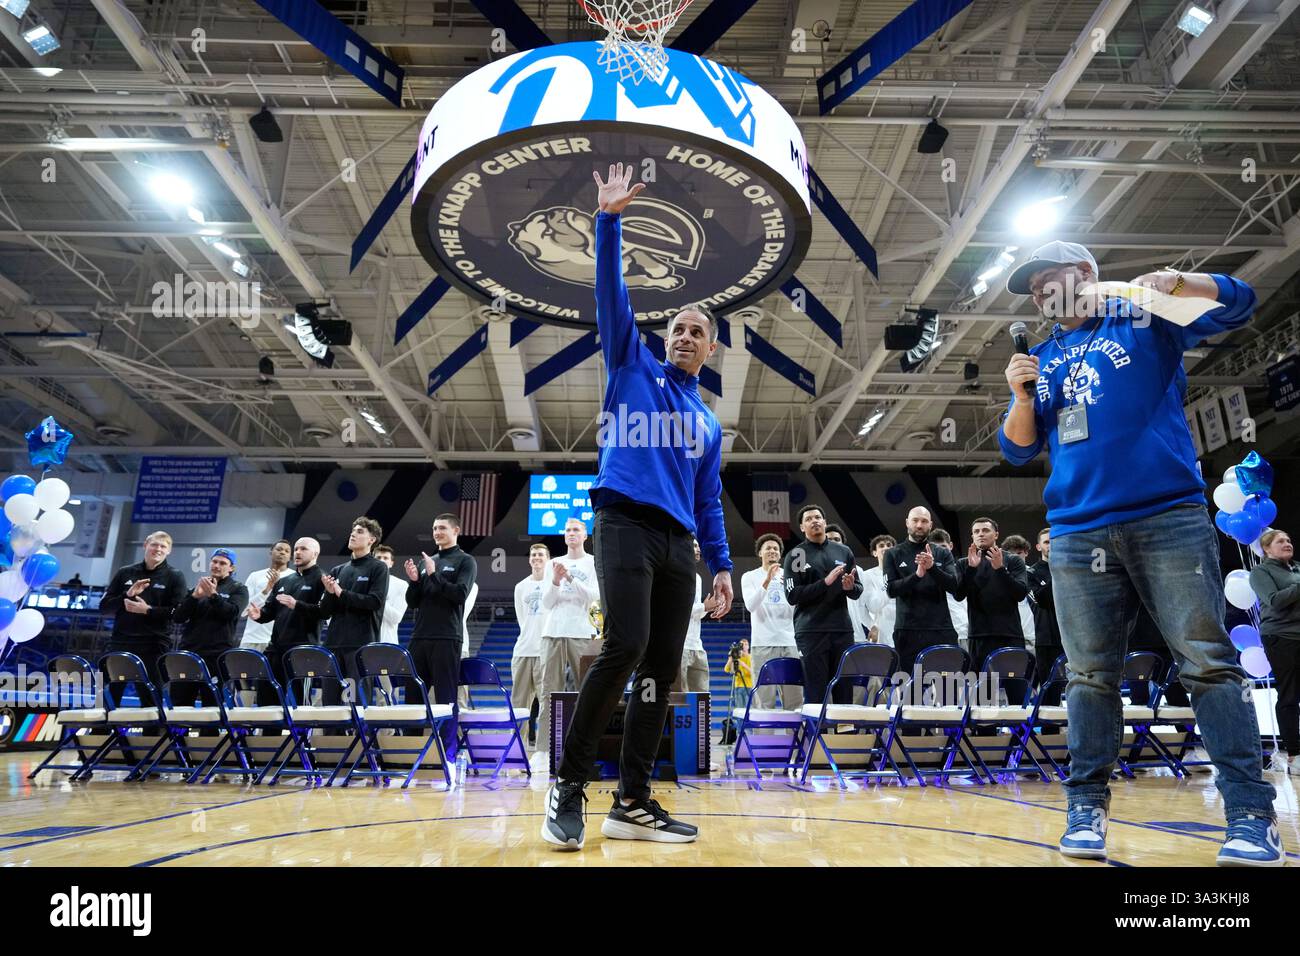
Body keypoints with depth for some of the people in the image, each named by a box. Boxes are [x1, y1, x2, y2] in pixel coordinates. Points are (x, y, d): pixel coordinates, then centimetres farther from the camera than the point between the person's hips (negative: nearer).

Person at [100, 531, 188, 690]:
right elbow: (103, 607, 10)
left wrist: (148, 610, -15)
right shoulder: (125, 573, 12)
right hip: (120, 643, 3)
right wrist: (126, 595, -7)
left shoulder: (175, 577, 2)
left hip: (154, 647, -3)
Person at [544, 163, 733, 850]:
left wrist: (722, 566, 15)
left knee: (662, 668, 1)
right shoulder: (634, 368, 14)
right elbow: (610, 295, 4)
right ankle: (568, 783, -8)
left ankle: (632, 803, 8)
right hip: (626, 522, -6)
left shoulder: (708, 424, 24)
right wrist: (608, 220, -3)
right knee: (626, 645, -22)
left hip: (678, 542, 6)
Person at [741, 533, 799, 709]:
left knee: (795, 700, -1)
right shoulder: (750, 577, 8)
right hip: (763, 644, -3)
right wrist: (767, 581, -20)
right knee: (764, 701, -7)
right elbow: (750, 606, -8)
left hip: (789, 642, 3)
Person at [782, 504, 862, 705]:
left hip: (842, 629, 3)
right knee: (816, 694, -2)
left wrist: (851, 587, -8)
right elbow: (792, 595, -5)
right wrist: (825, 583, -15)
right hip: (811, 631, -3)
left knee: (845, 691, 4)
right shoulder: (795, 555, 4)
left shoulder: (844, 552, 14)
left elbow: (858, 591, 15)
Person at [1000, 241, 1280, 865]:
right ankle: (1087, 807, 10)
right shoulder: (1040, 360, 19)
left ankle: (1251, 814, 3)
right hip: (1076, 534, 3)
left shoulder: (1146, 319, 12)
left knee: (1208, 660, -4)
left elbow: (1237, 303, 5)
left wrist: (1175, 282, -12)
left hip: (1168, 516, -3)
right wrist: (1022, 397, -2)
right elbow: (1019, 449, 16)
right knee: (1091, 674, 3)